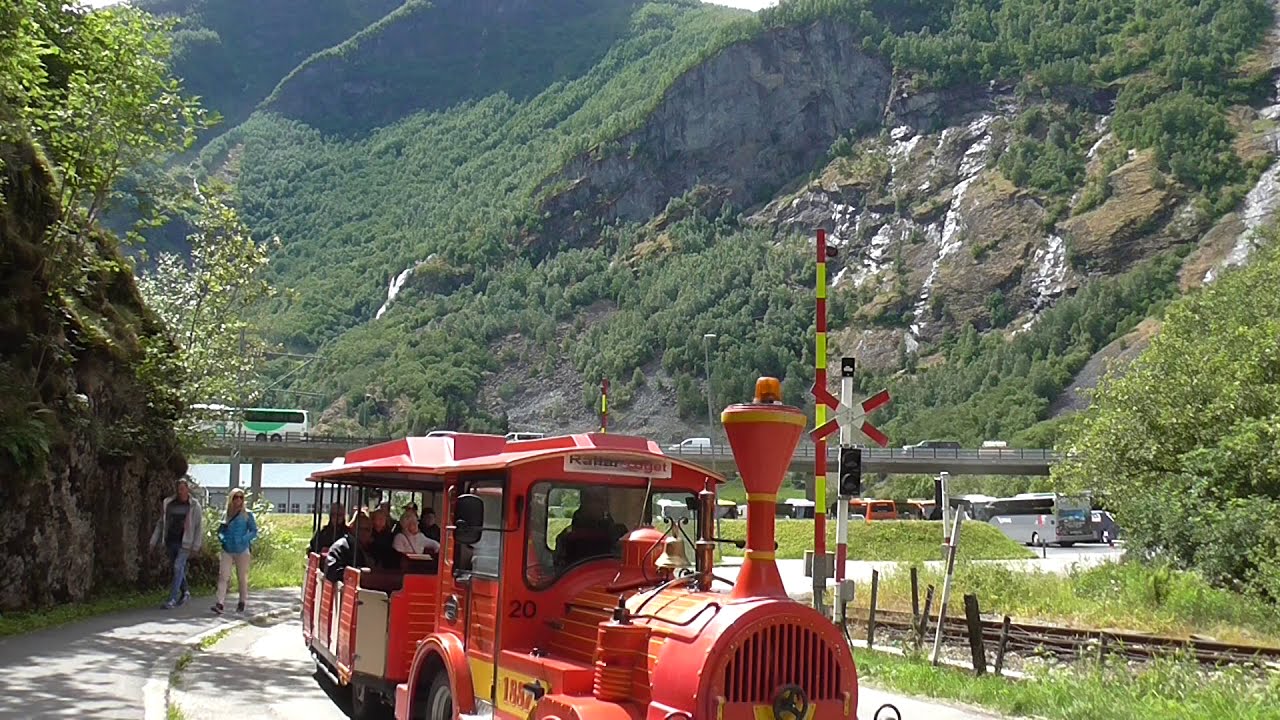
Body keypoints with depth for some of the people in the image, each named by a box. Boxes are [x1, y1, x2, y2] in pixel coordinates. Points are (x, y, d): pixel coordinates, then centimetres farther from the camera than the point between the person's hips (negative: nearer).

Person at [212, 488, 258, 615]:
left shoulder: (247, 514, -1)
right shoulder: (226, 514, 9)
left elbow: (254, 531, -2)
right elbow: (220, 530, 16)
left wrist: (243, 539, -18)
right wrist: (222, 538, -5)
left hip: (241, 551, -2)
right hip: (227, 551, 2)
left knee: (242, 577, 8)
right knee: (223, 576, -9)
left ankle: (242, 602, 21)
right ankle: (219, 603, -14)